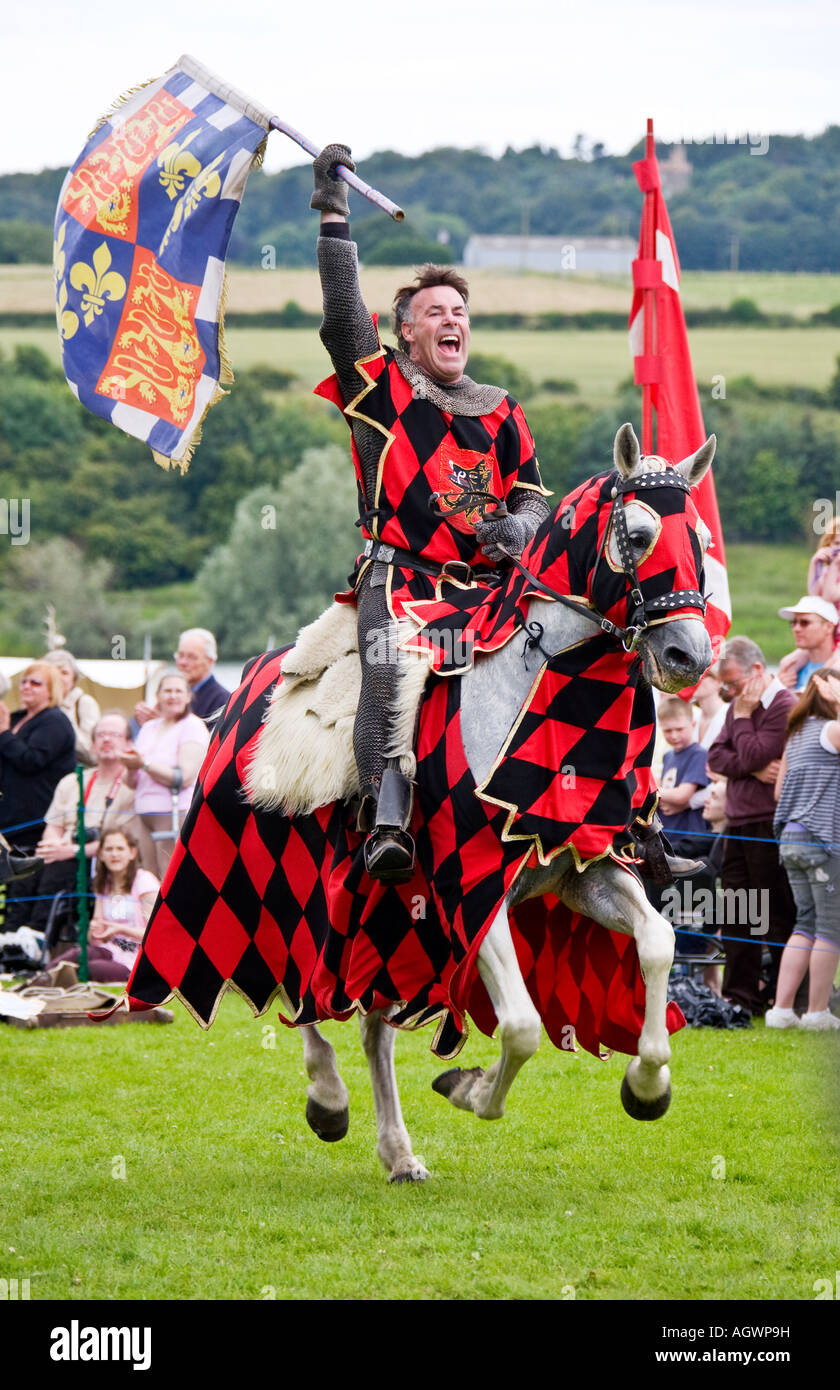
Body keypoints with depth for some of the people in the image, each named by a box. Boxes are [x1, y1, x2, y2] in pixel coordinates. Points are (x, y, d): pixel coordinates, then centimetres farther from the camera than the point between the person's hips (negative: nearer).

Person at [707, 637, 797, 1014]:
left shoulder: (785, 707, -12)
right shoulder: (739, 706, 15)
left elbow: (752, 757, -19)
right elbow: (716, 757, 6)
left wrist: (743, 717, -8)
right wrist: (754, 770, -10)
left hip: (769, 825, -9)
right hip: (738, 825, 9)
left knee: (777, 915, -5)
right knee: (737, 914, 10)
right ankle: (740, 994, 15)